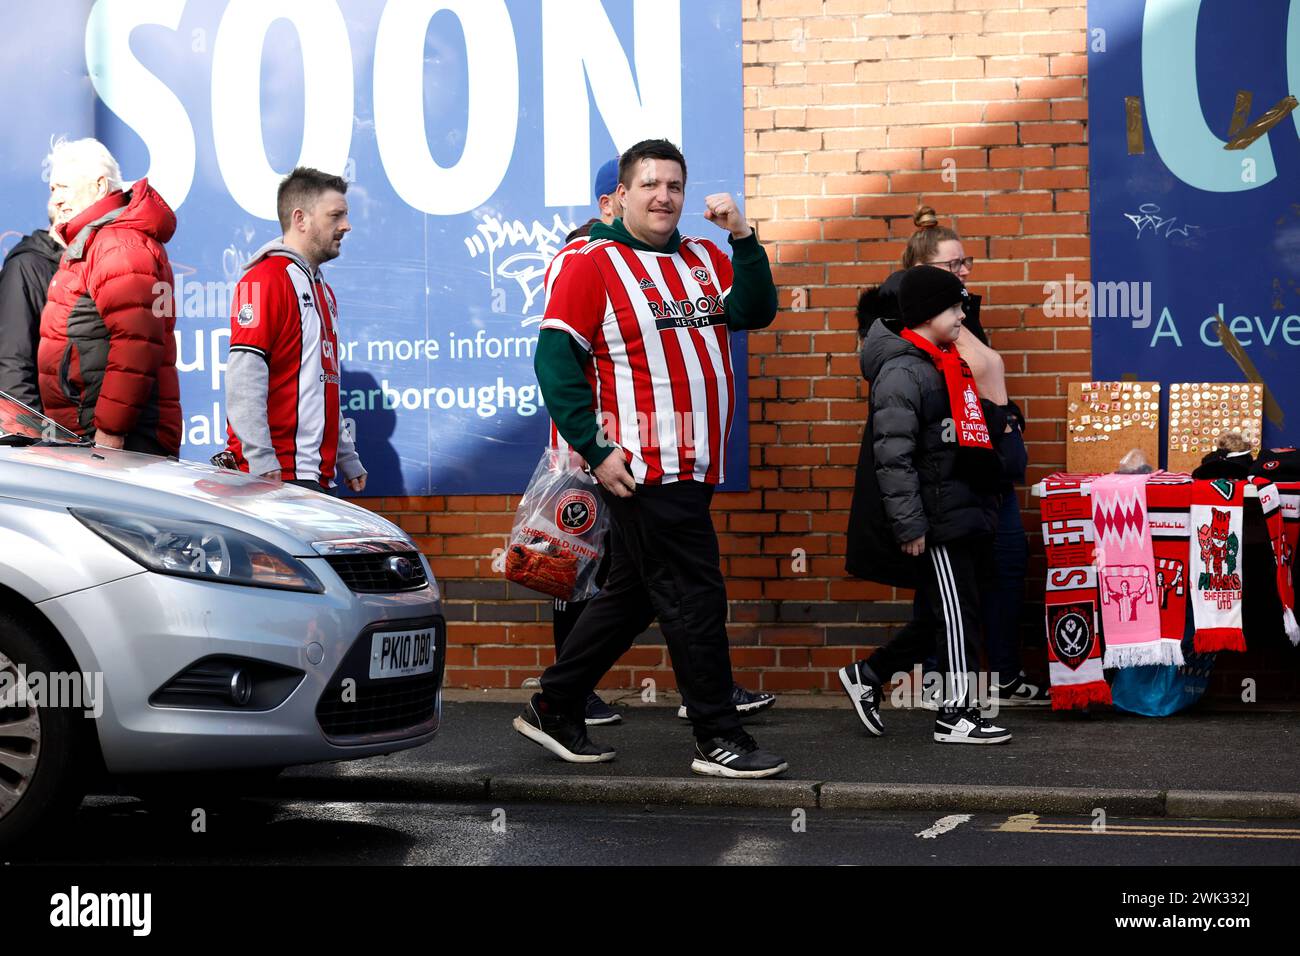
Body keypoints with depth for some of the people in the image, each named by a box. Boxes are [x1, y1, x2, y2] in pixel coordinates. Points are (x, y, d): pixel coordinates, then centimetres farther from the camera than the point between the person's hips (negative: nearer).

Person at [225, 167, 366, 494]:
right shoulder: (265, 279, -8)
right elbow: (244, 378, -17)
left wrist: (347, 459, 24)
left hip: (317, 477, 9)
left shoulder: (322, 289, 23)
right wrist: (262, 462, -23)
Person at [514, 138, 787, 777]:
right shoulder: (593, 264, -7)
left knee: (632, 594, 15)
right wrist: (597, 451, -17)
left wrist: (743, 237, -3)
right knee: (694, 597, -5)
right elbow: (554, 359, -11)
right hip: (644, 469, -8)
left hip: (693, 466, 8)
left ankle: (553, 710, 27)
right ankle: (718, 739, 5)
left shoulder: (703, 261, 15)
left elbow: (756, 311, 9)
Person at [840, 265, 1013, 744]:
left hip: (961, 514, 10)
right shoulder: (903, 372, -16)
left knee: (942, 615, 14)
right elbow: (893, 457, -20)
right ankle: (957, 715, 6)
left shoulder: (946, 364, 14)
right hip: (935, 521, -10)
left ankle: (867, 675, 25)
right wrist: (910, 525, -21)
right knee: (955, 613, -3)